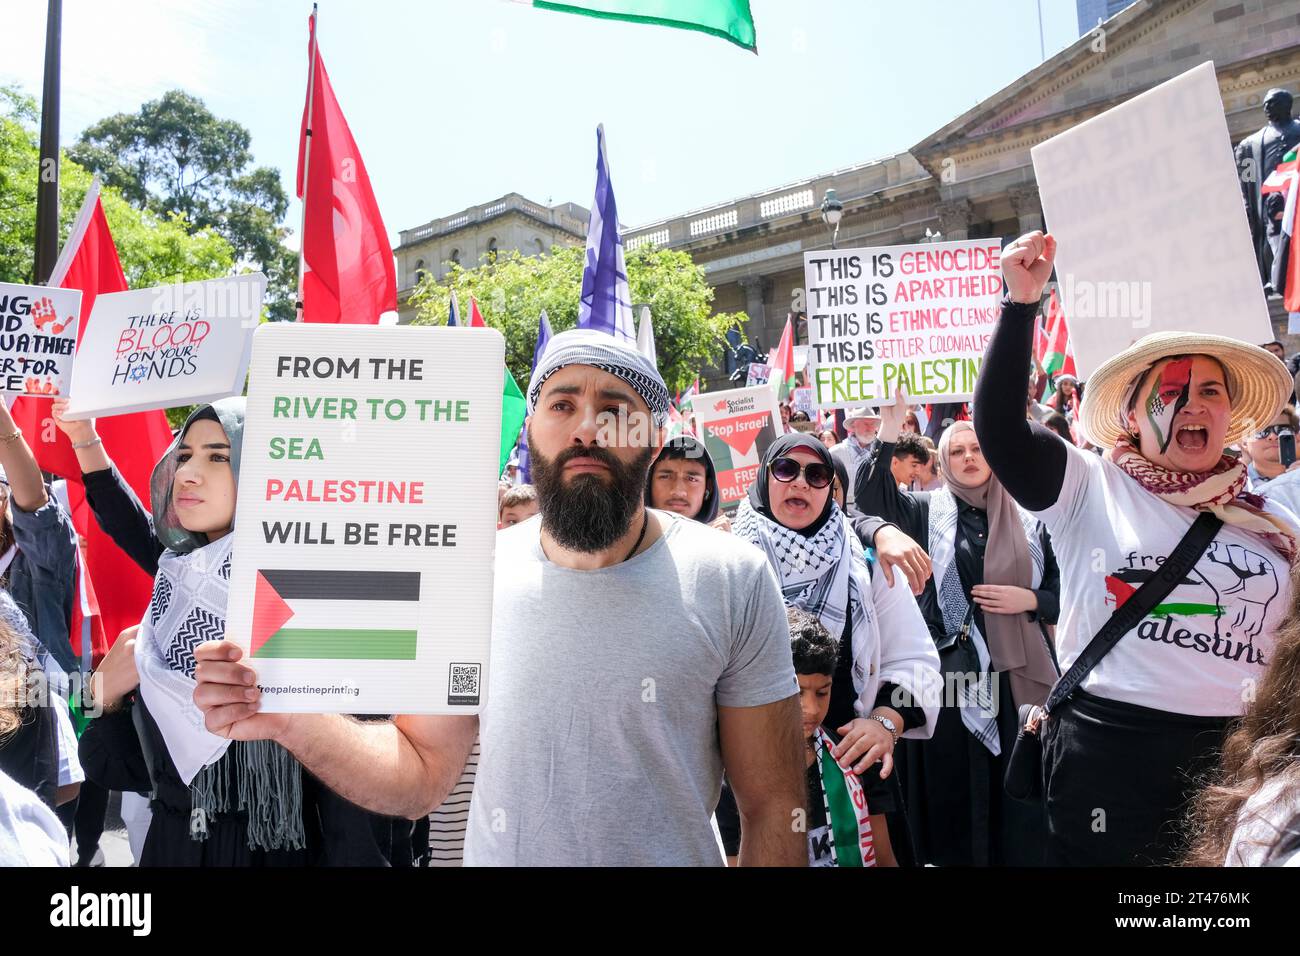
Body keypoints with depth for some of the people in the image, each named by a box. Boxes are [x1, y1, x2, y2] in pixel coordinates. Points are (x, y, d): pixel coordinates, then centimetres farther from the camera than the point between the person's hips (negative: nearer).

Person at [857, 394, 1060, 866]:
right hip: (949, 673, -1)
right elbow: (871, 497, -15)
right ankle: (958, 857, 23)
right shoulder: (928, 511, 4)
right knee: (957, 789, 6)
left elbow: (1063, 595, 12)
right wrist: (888, 438, -28)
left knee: (1020, 790, 7)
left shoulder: (1028, 522, 9)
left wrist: (1028, 600, -8)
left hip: (1017, 671, 2)